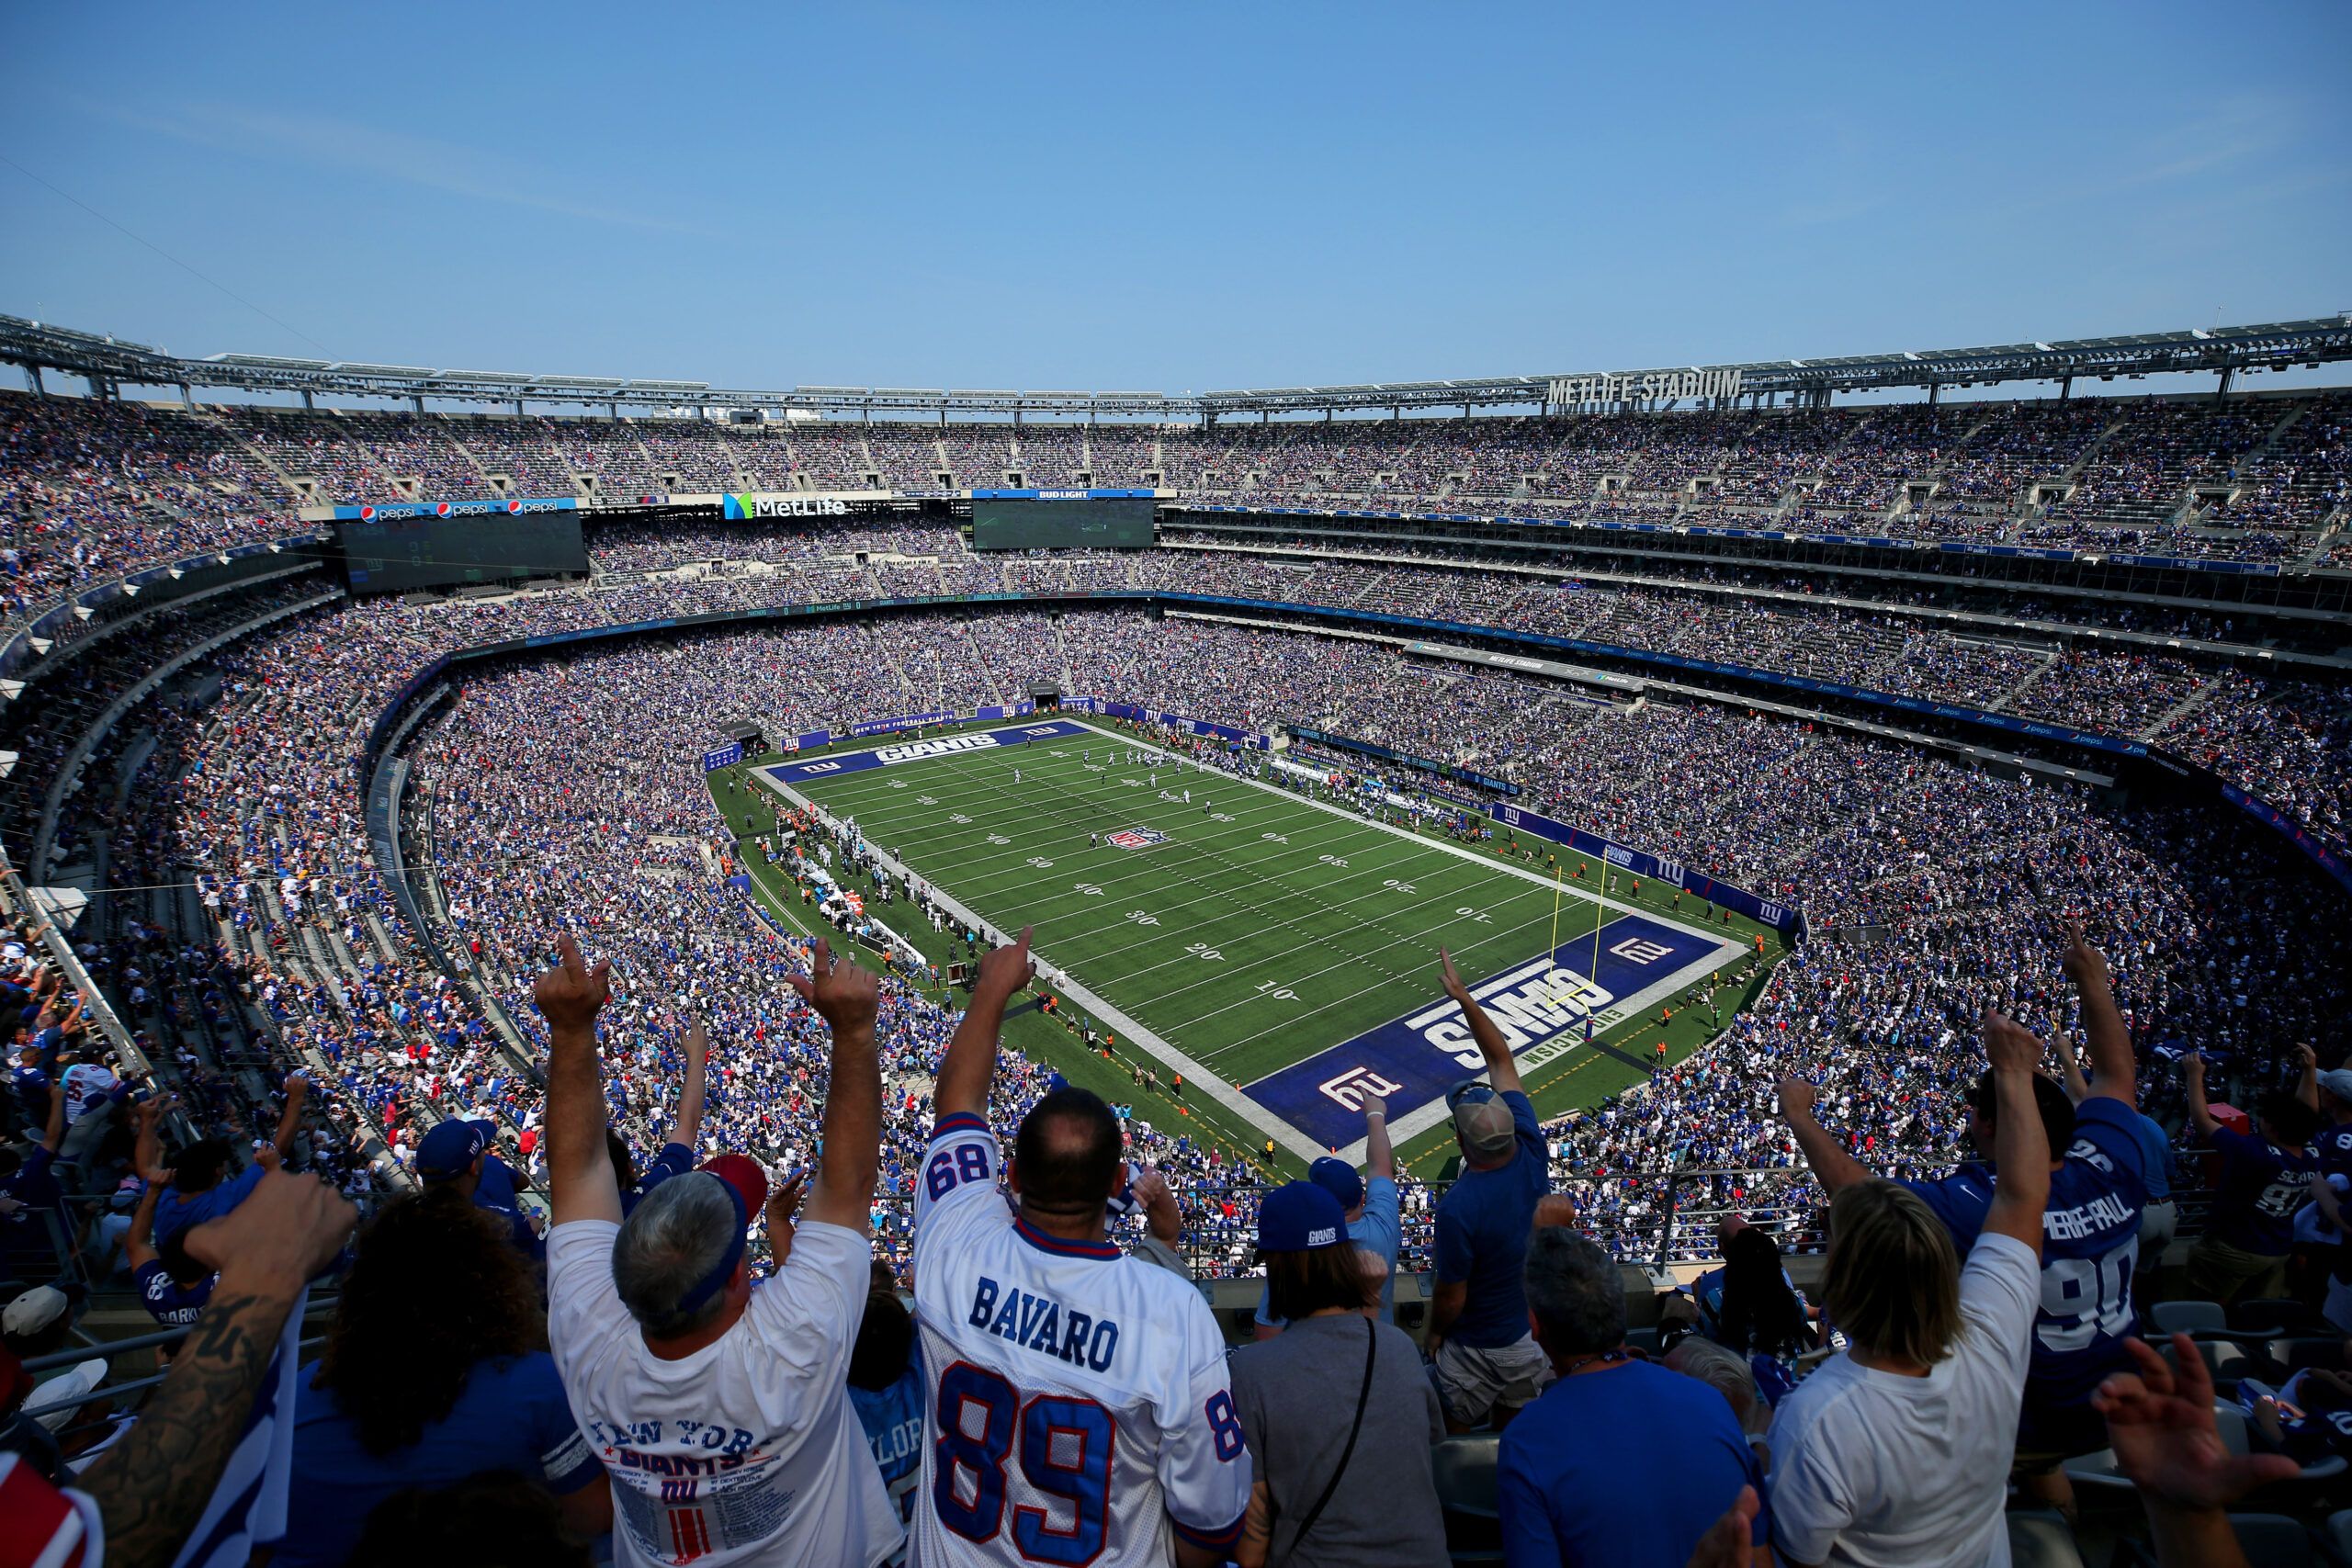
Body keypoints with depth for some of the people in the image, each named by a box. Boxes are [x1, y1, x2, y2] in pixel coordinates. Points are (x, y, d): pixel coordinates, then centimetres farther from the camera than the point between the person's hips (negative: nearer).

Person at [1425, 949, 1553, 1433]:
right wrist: (1465, 997, -10)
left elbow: (1451, 1297, -21)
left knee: (1457, 1442, 21)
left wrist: (1433, 1333, -1)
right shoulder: (1532, 1154, -21)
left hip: (1478, 1349, -5)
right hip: (1537, 1331, 6)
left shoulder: (1458, 1208, -36)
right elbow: (1502, 1060, -11)